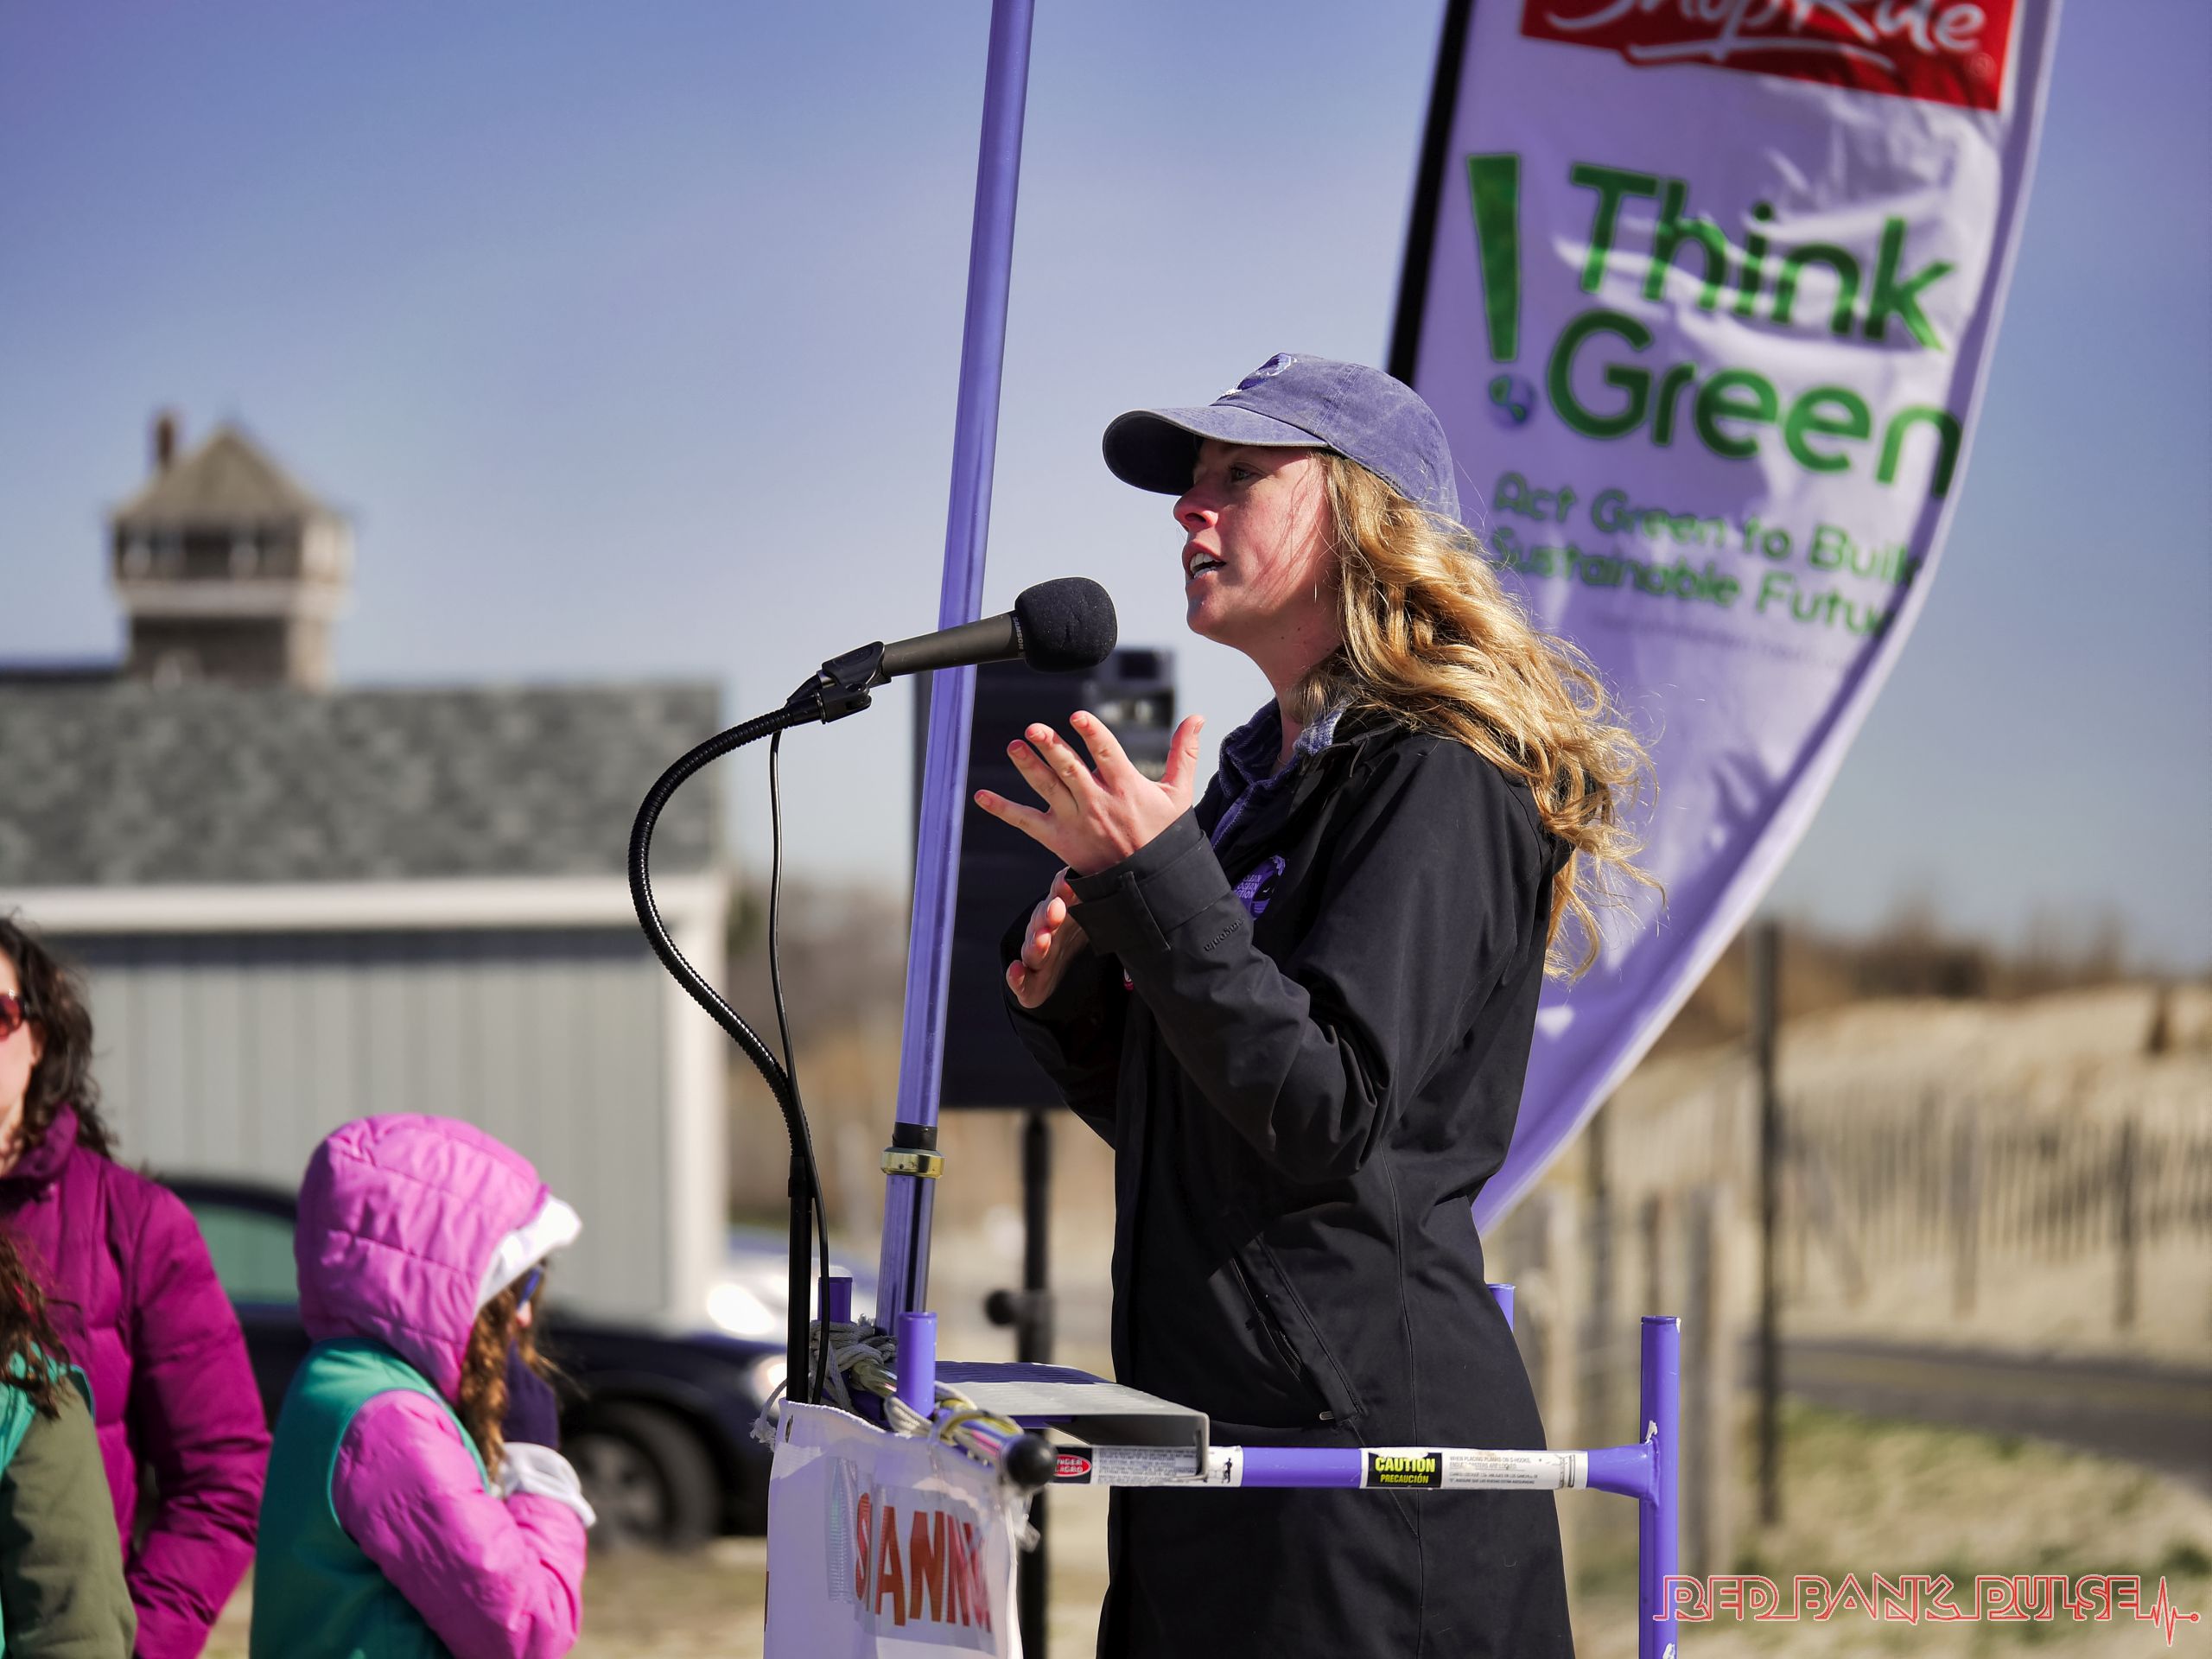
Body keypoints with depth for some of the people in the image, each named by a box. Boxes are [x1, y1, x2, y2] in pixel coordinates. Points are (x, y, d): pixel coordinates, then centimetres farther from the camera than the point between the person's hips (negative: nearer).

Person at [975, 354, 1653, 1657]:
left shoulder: (1439, 780, -10)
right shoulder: (1266, 775, 18)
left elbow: (1328, 1116, -20)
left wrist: (1153, 886, -25)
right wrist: (1068, 999, 5)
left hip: (1359, 1419, -9)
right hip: (1222, 1415, 9)